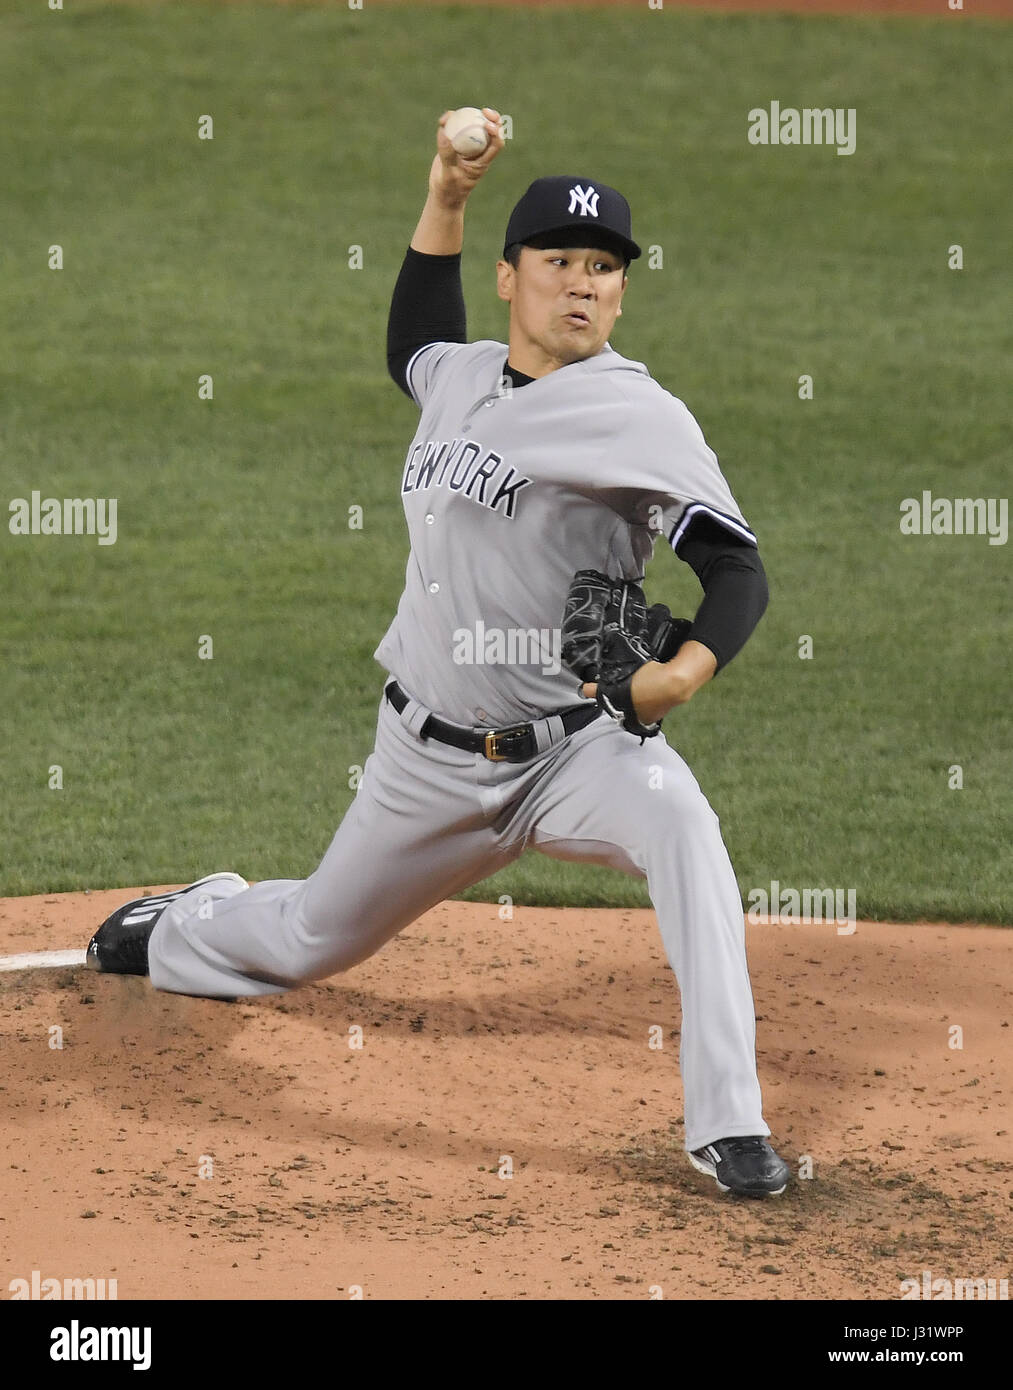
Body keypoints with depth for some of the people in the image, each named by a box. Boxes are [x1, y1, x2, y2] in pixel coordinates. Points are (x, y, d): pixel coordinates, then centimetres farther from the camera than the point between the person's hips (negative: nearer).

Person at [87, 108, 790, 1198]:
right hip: (429, 760, 5)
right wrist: (445, 196, 19)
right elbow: (412, 344, 32)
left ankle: (727, 1125, -37)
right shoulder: (457, 376, 6)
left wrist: (689, 669, -42)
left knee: (677, 817, -37)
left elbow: (738, 570, -22)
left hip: (569, 749, -5)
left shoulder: (637, 415, -15)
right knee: (314, 941, 20)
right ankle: (185, 926, 58)